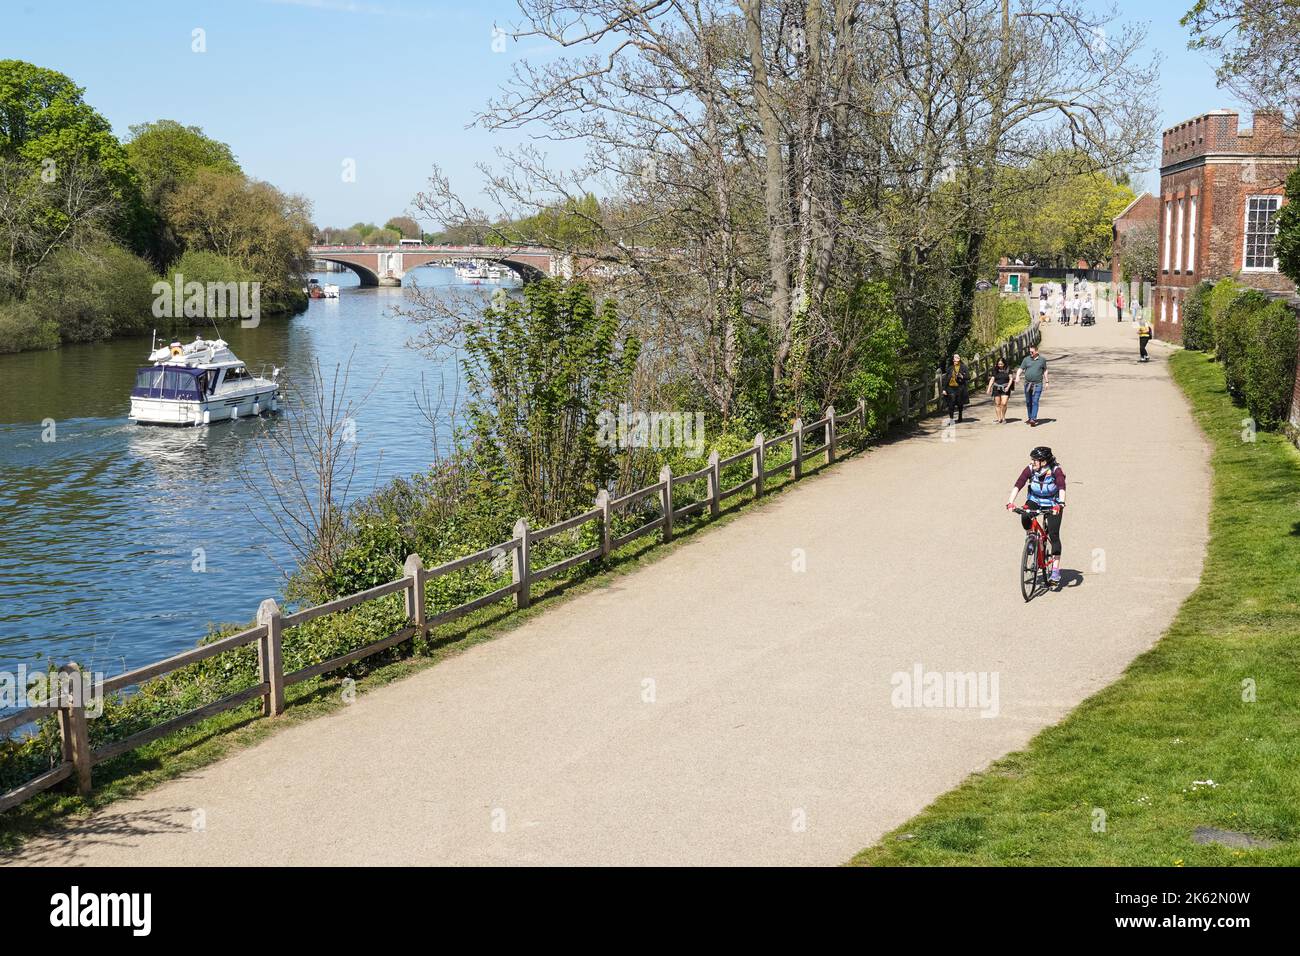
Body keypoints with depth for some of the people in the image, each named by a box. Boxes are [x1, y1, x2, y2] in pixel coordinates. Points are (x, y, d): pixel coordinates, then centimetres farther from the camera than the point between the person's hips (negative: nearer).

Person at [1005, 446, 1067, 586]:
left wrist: (1060, 504, -58)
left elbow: (1062, 488, -41)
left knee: (1054, 534, -14)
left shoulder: (1056, 471, -26)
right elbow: (1018, 485, -29)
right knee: (1025, 518, -30)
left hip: (1052, 504, -2)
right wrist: (1010, 502, -44)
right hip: (1035, 500, 2)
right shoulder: (1030, 470, -19)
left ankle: (1055, 569, -8)